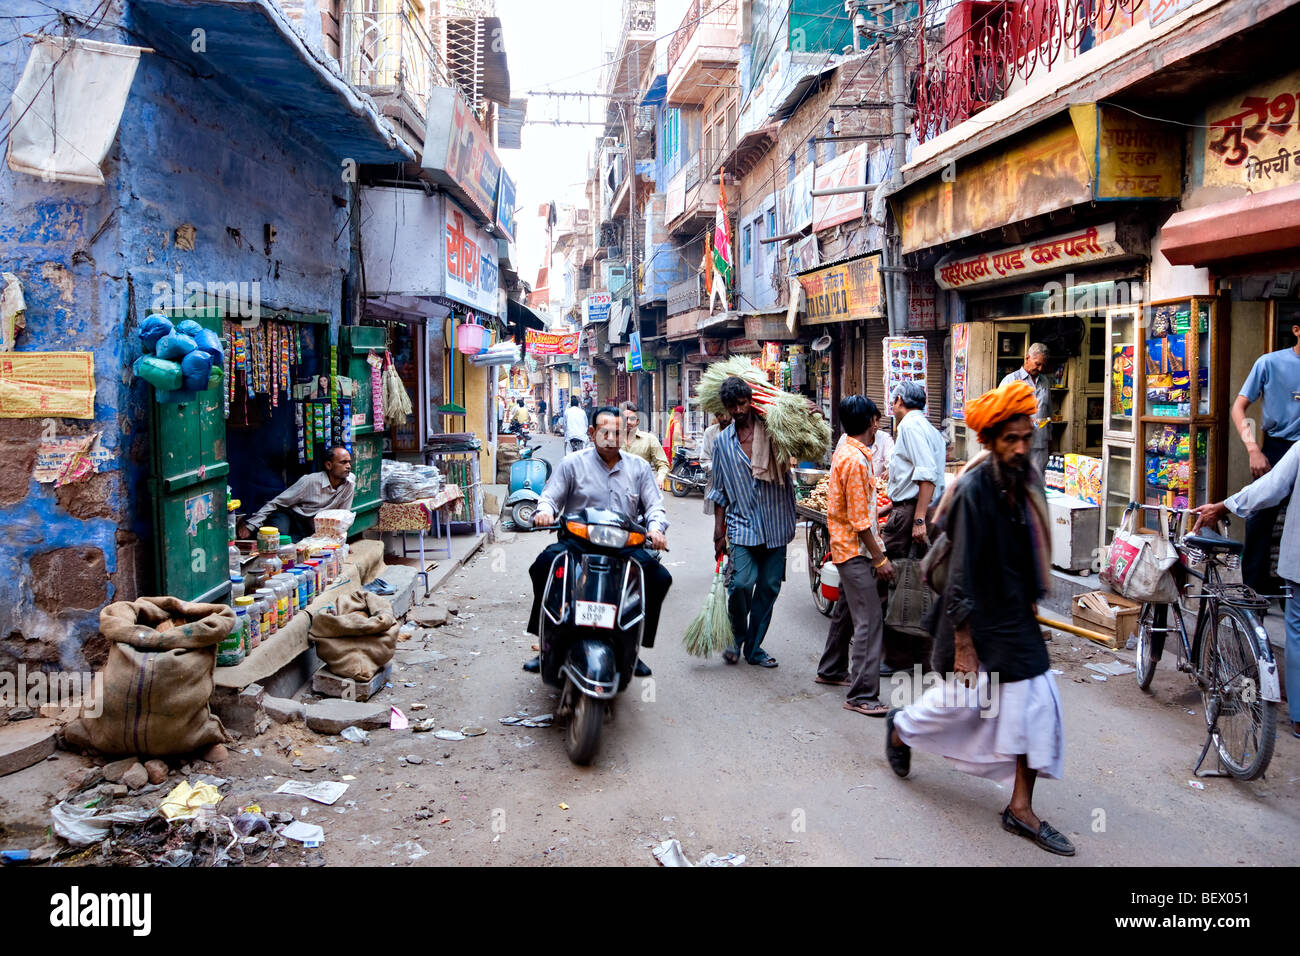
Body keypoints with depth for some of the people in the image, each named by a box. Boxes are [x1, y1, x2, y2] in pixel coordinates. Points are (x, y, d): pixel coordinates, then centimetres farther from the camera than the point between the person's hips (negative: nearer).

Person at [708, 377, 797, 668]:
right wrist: (719, 532, 9)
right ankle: (737, 637, 13)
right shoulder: (723, 442, 7)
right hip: (741, 525, 0)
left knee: (769, 587, 5)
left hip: (775, 526, 0)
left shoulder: (773, 430, 1)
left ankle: (754, 647, 20)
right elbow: (720, 491, 12)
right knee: (741, 583, -14)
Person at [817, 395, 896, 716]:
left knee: (846, 610, 21)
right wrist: (880, 558, -17)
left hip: (845, 547, 10)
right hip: (855, 549, -10)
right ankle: (862, 695, -8)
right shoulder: (855, 461, -21)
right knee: (868, 620, -9)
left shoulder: (847, 452, 10)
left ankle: (831, 669, 35)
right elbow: (859, 520, -21)